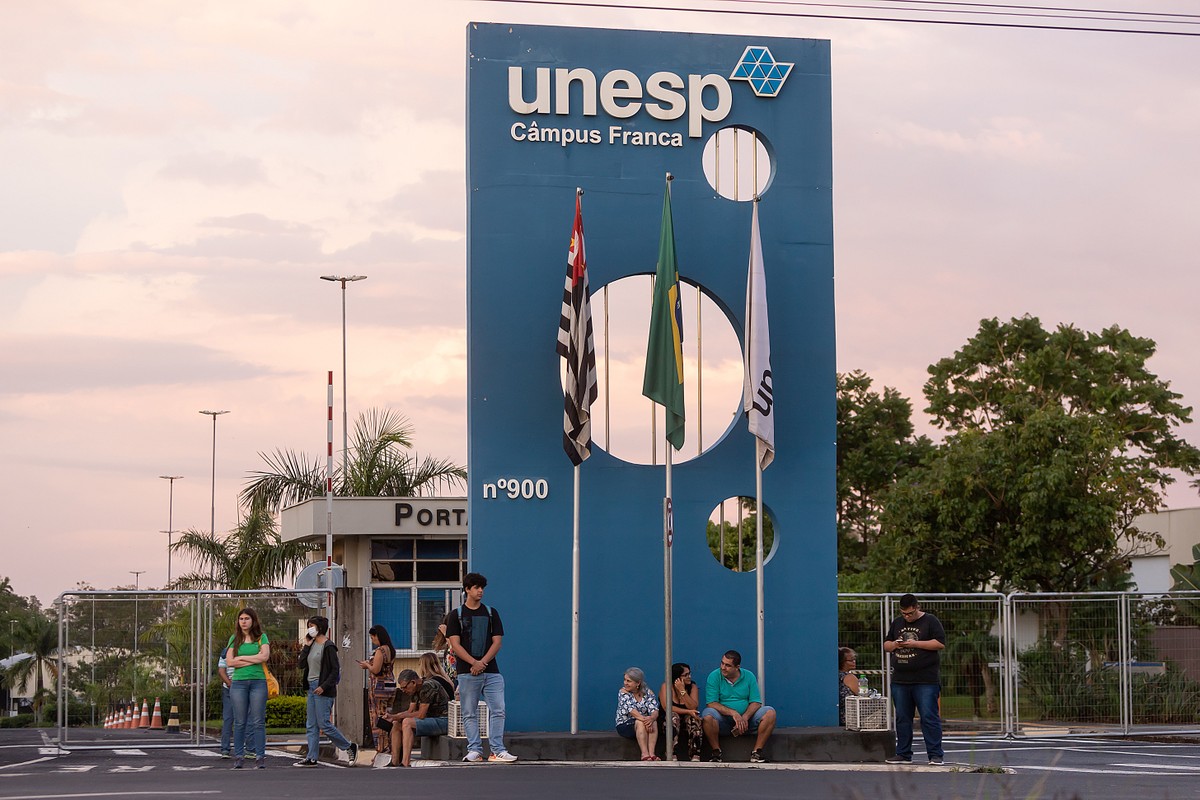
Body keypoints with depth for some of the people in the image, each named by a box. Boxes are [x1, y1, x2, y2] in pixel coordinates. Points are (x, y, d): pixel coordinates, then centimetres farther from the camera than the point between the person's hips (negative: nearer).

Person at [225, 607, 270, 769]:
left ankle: (260, 756, -1)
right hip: (238, 682, 1)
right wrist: (253, 660, -7)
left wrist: (241, 658, -5)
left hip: (258, 681, -1)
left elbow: (265, 656, -9)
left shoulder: (261, 638, 7)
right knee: (239, 722, 2)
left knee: (258, 721, -3)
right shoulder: (234, 639, 10)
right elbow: (229, 662, -1)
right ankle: (238, 756, 6)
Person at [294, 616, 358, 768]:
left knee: (324, 724, -8)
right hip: (312, 688, 9)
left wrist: (323, 687, -20)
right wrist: (306, 646, 1)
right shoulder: (312, 645, 13)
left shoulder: (328, 647, -11)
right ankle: (311, 758, 9)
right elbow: (301, 664, 7)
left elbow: (335, 670, -14)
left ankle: (350, 747, 6)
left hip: (323, 691, -9)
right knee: (311, 726, 7)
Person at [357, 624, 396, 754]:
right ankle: (390, 749, 13)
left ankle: (382, 750, -3)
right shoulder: (391, 650, 12)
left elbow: (376, 670, -19)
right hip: (391, 686, 9)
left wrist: (367, 665, -1)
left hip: (380, 686, -9)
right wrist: (369, 664, 17)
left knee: (378, 719, -3)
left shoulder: (379, 651, -15)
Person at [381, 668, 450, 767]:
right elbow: (410, 711, 14)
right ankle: (395, 763, -3)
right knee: (396, 725, 5)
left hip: (443, 722, -10)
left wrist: (399, 716, -8)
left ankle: (405, 764, -33)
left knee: (407, 722, -28)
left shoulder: (427, 686, -19)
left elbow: (421, 714, -20)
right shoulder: (416, 690, 11)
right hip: (431, 720, 10)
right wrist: (393, 717, -3)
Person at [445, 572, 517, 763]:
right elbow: (455, 644, -3)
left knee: (498, 710, -6)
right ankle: (474, 750, 4)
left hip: (491, 671, 2)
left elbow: (497, 641, 6)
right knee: (470, 713, 0)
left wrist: (482, 662, -9)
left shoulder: (491, 613, 12)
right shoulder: (456, 615, 5)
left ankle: (497, 750, -4)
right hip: (467, 672, -2)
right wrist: (474, 663, -15)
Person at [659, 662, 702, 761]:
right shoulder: (666, 686, -6)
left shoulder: (693, 687, 2)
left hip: (687, 724, 2)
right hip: (668, 722, -2)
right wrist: (688, 711, -25)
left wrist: (682, 691, -18)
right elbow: (667, 707, -20)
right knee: (673, 716, -35)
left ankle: (695, 757, -34)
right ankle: (672, 757, -40)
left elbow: (693, 707, -13)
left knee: (694, 719, -29)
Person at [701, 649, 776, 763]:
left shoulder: (749, 676, 4)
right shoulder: (714, 676, -3)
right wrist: (733, 713, -24)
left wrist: (745, 718, -20)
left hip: (746, 720, 2)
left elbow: (755, 702, -1)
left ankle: (757, 751, -16)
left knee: (770, 712, -19)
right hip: (723, 722, -2)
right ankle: (716, 751, -17)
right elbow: (711, 703, -12)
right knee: (708, 716, -34)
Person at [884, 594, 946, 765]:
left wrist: (916, 644, -15)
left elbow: (941, 643, -10)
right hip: (900, 680, 6)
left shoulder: (930, 621, 0)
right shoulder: (897, 623, 17)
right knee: (902, 718, 8)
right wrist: (894, 645, -3)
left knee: (929, 717, -8)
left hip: (926, 681, -6)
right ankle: (903, 754, 15)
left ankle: (935, 755, -6)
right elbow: (886, 645, 21)